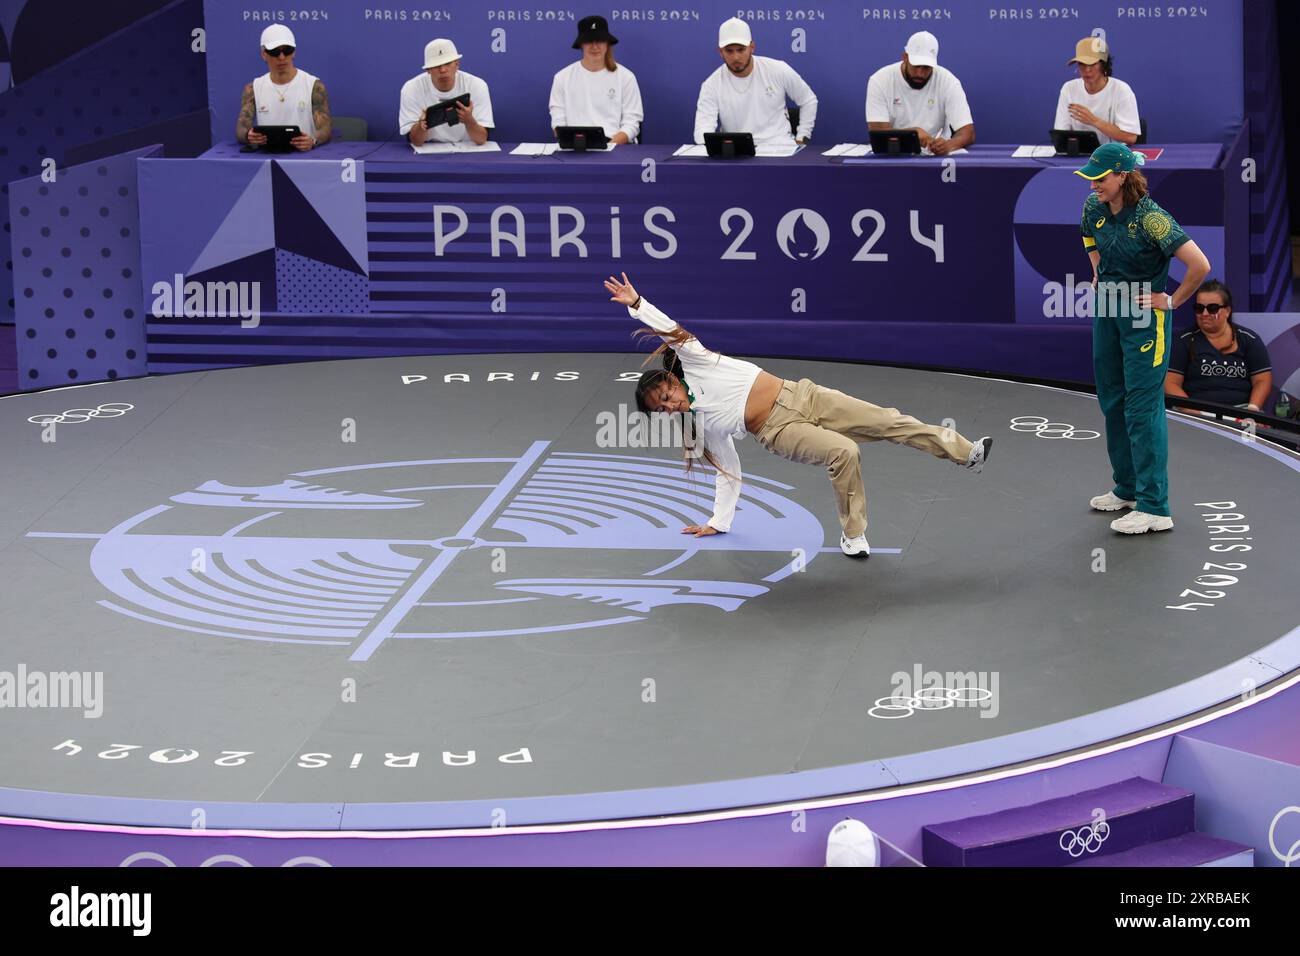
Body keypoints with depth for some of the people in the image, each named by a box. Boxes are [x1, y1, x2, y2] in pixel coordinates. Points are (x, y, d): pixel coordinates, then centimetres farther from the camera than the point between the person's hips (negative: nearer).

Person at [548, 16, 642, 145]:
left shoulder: (626, 77, 6)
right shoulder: (563, 78, 10)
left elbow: (631, 123, 2)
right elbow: (558, 123, 7)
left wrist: (612, 144, -16)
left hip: (617, 144, -1)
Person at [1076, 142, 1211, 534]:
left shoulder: (1150, 218, -23)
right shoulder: (1094, 207, 0)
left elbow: (1199, 265, -25)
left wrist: (1172, 301, -14)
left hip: (1145, 315, -8)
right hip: (1106, 310, 8)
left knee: (1143, 409, -10)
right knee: (1112, 402, 17)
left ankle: (1154, 507, -10)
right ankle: (1127, 488, 32)